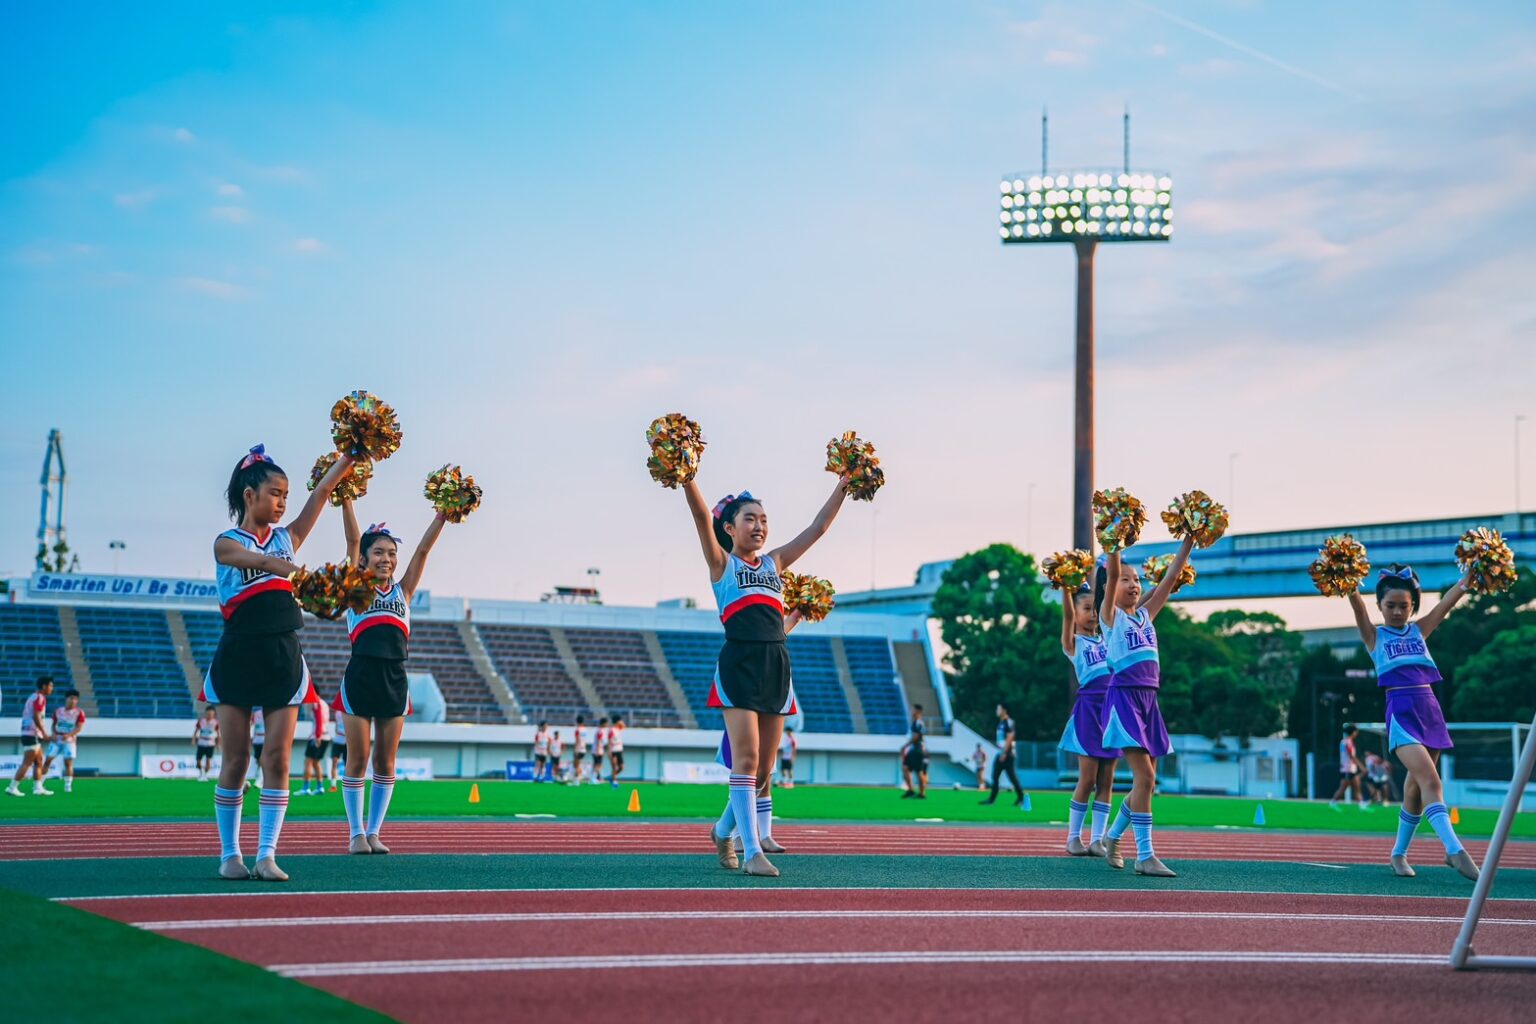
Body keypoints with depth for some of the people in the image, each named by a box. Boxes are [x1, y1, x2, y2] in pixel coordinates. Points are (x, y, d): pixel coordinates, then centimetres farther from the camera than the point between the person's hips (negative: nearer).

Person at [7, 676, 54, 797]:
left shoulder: (33, 697, 18)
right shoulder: (40, 698, -11)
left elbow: (25, 715, 20)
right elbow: (36, 717, -21)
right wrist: (44, 733, -20)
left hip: (27, 733, 10)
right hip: (32, 735, -10)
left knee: (39, 762, 11)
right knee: (27, 763, -8)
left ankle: (38, 788, 8)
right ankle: (13, 787, -8)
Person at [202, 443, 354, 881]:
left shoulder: (287, 538, 12)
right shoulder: (227, 543, -2)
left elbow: (323, 490, 2)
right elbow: (257, 559, -25)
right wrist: (304, 573, -46)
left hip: (283, 656, 4)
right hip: (238, 657, -3)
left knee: (277, 758, -3)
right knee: (236, 759, 1)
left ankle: (266, 855, -1)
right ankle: (230, 854, 9)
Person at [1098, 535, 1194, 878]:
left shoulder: (1145, 614, 15)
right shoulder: (1110, 615, -1)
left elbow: (1172, 576, 10)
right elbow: (1111, 573, -15)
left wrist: (1189, 540, 5)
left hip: (1148, 699, 7)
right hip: (1124, 696, -7)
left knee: (1147, 780, 10)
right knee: (1145, 776, -13)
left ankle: (1112, 837, 29)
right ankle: (1145, 856, -10)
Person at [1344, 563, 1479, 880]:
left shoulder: (1419, 630, 15)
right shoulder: (1374, 636, 6)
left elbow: (1448, 601, 7)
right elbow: (1359, 608, -11)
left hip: (1430, 710, 5)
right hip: (1401, 713, -5)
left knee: (1416, 787, 10)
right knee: (1430, 779, -20)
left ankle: (1399, 854, 24)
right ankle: (1455, 851, -30)